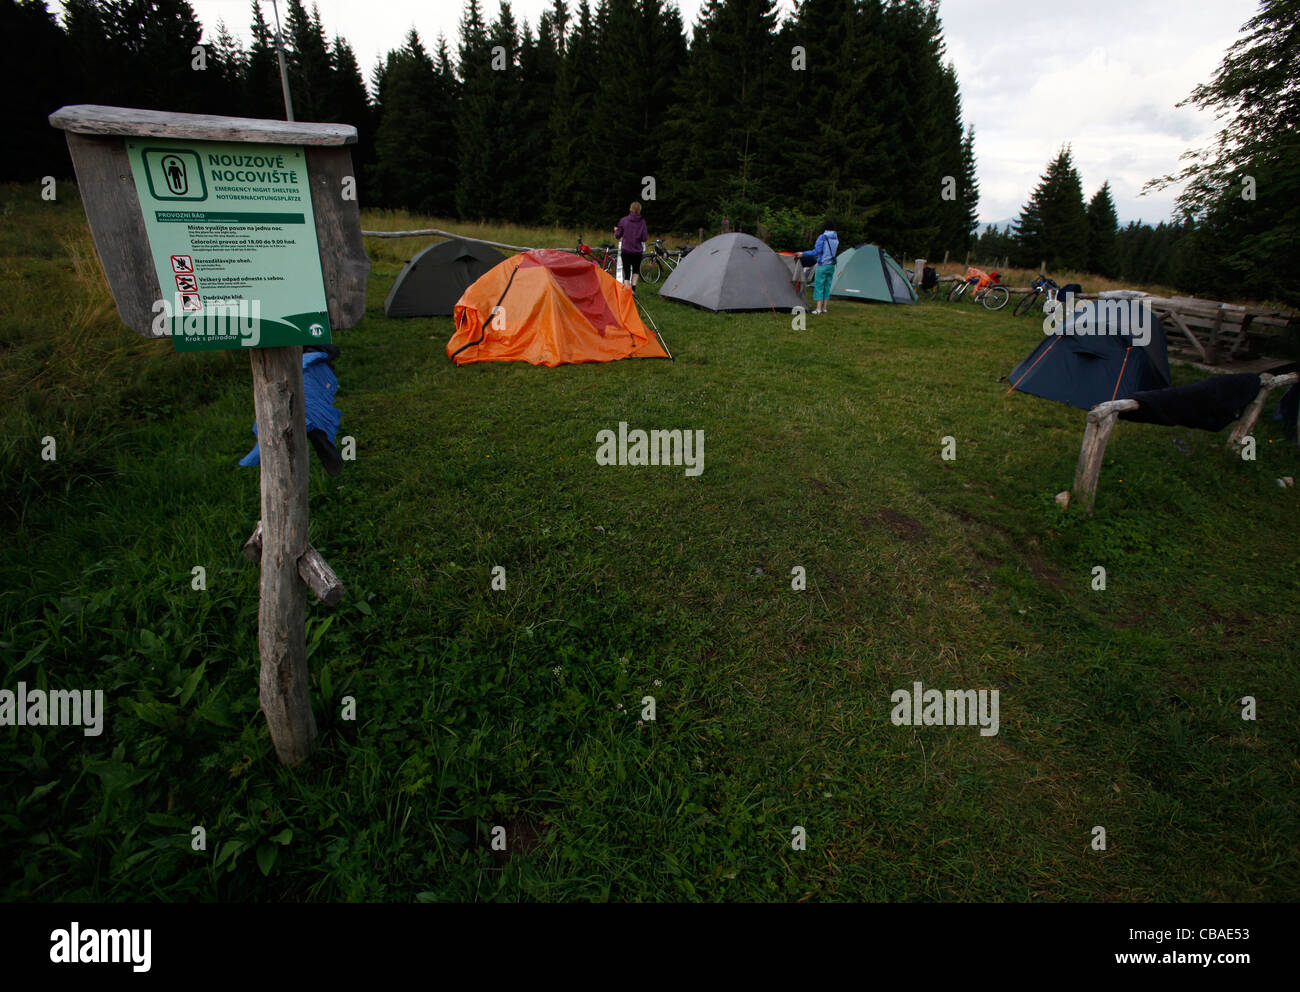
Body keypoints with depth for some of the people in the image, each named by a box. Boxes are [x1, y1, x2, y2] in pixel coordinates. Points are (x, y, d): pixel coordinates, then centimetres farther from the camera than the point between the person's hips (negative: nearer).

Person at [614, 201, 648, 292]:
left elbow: (618, 235, 1)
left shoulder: (624, 220, -4)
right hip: (637, 251, 1)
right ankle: (633, 288, 9)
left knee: (627, 272, 3)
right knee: (636, 270, 22)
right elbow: (644, 238, -5)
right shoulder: (642, 221, -4)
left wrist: (616, 230, 23)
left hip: (625, 250, -1)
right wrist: (647, 234, 17)